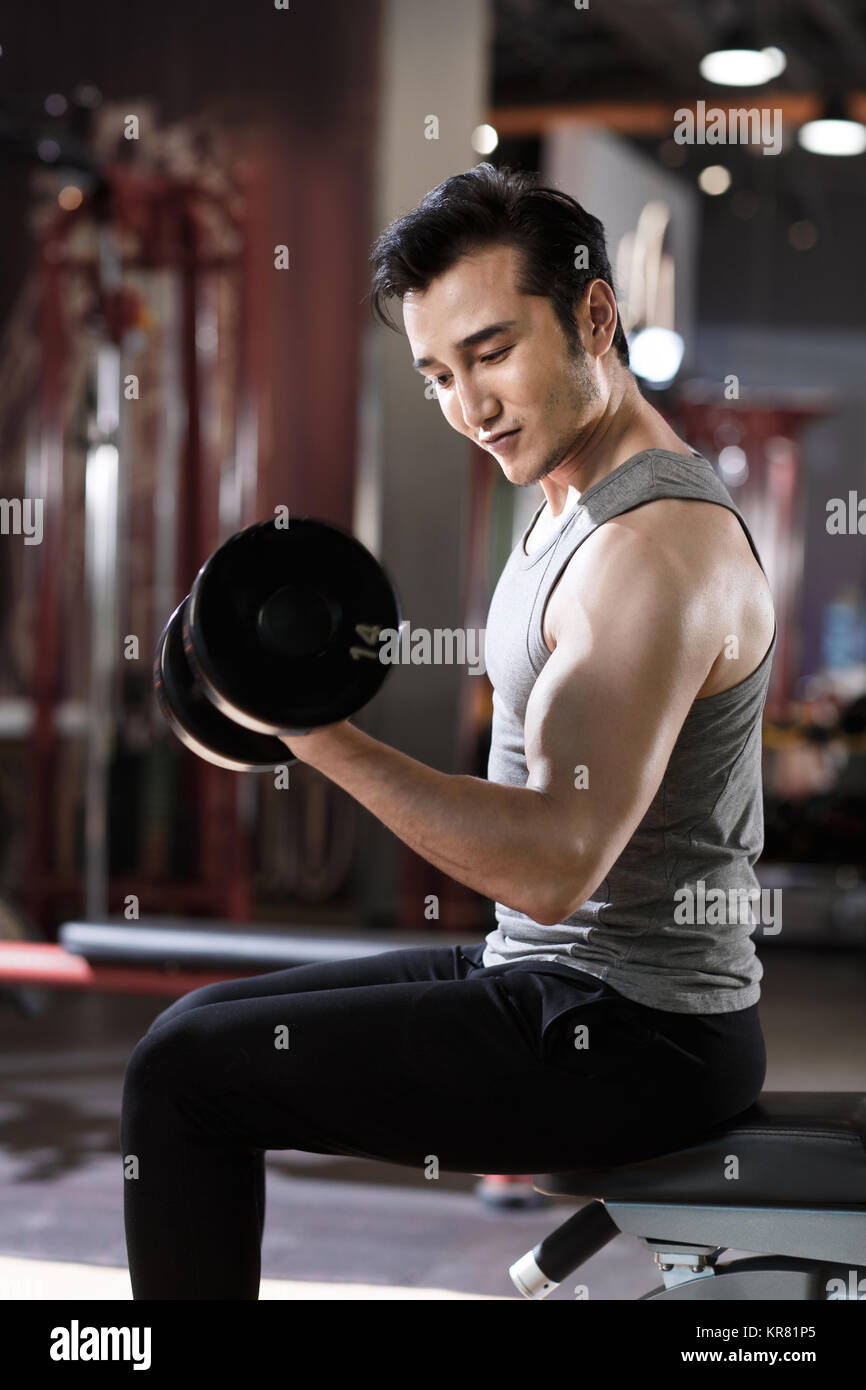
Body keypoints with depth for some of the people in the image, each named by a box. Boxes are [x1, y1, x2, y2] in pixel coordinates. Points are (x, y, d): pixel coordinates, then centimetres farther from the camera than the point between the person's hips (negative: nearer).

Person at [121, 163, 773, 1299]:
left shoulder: (657, 546, -21)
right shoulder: (573, 509, 12)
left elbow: (557, 863, -29)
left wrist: (316, 734, -33)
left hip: (631, 1036, -10)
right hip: (555, 982, 10)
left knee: (183, 1074, -10)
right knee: (208, 1020, 17)